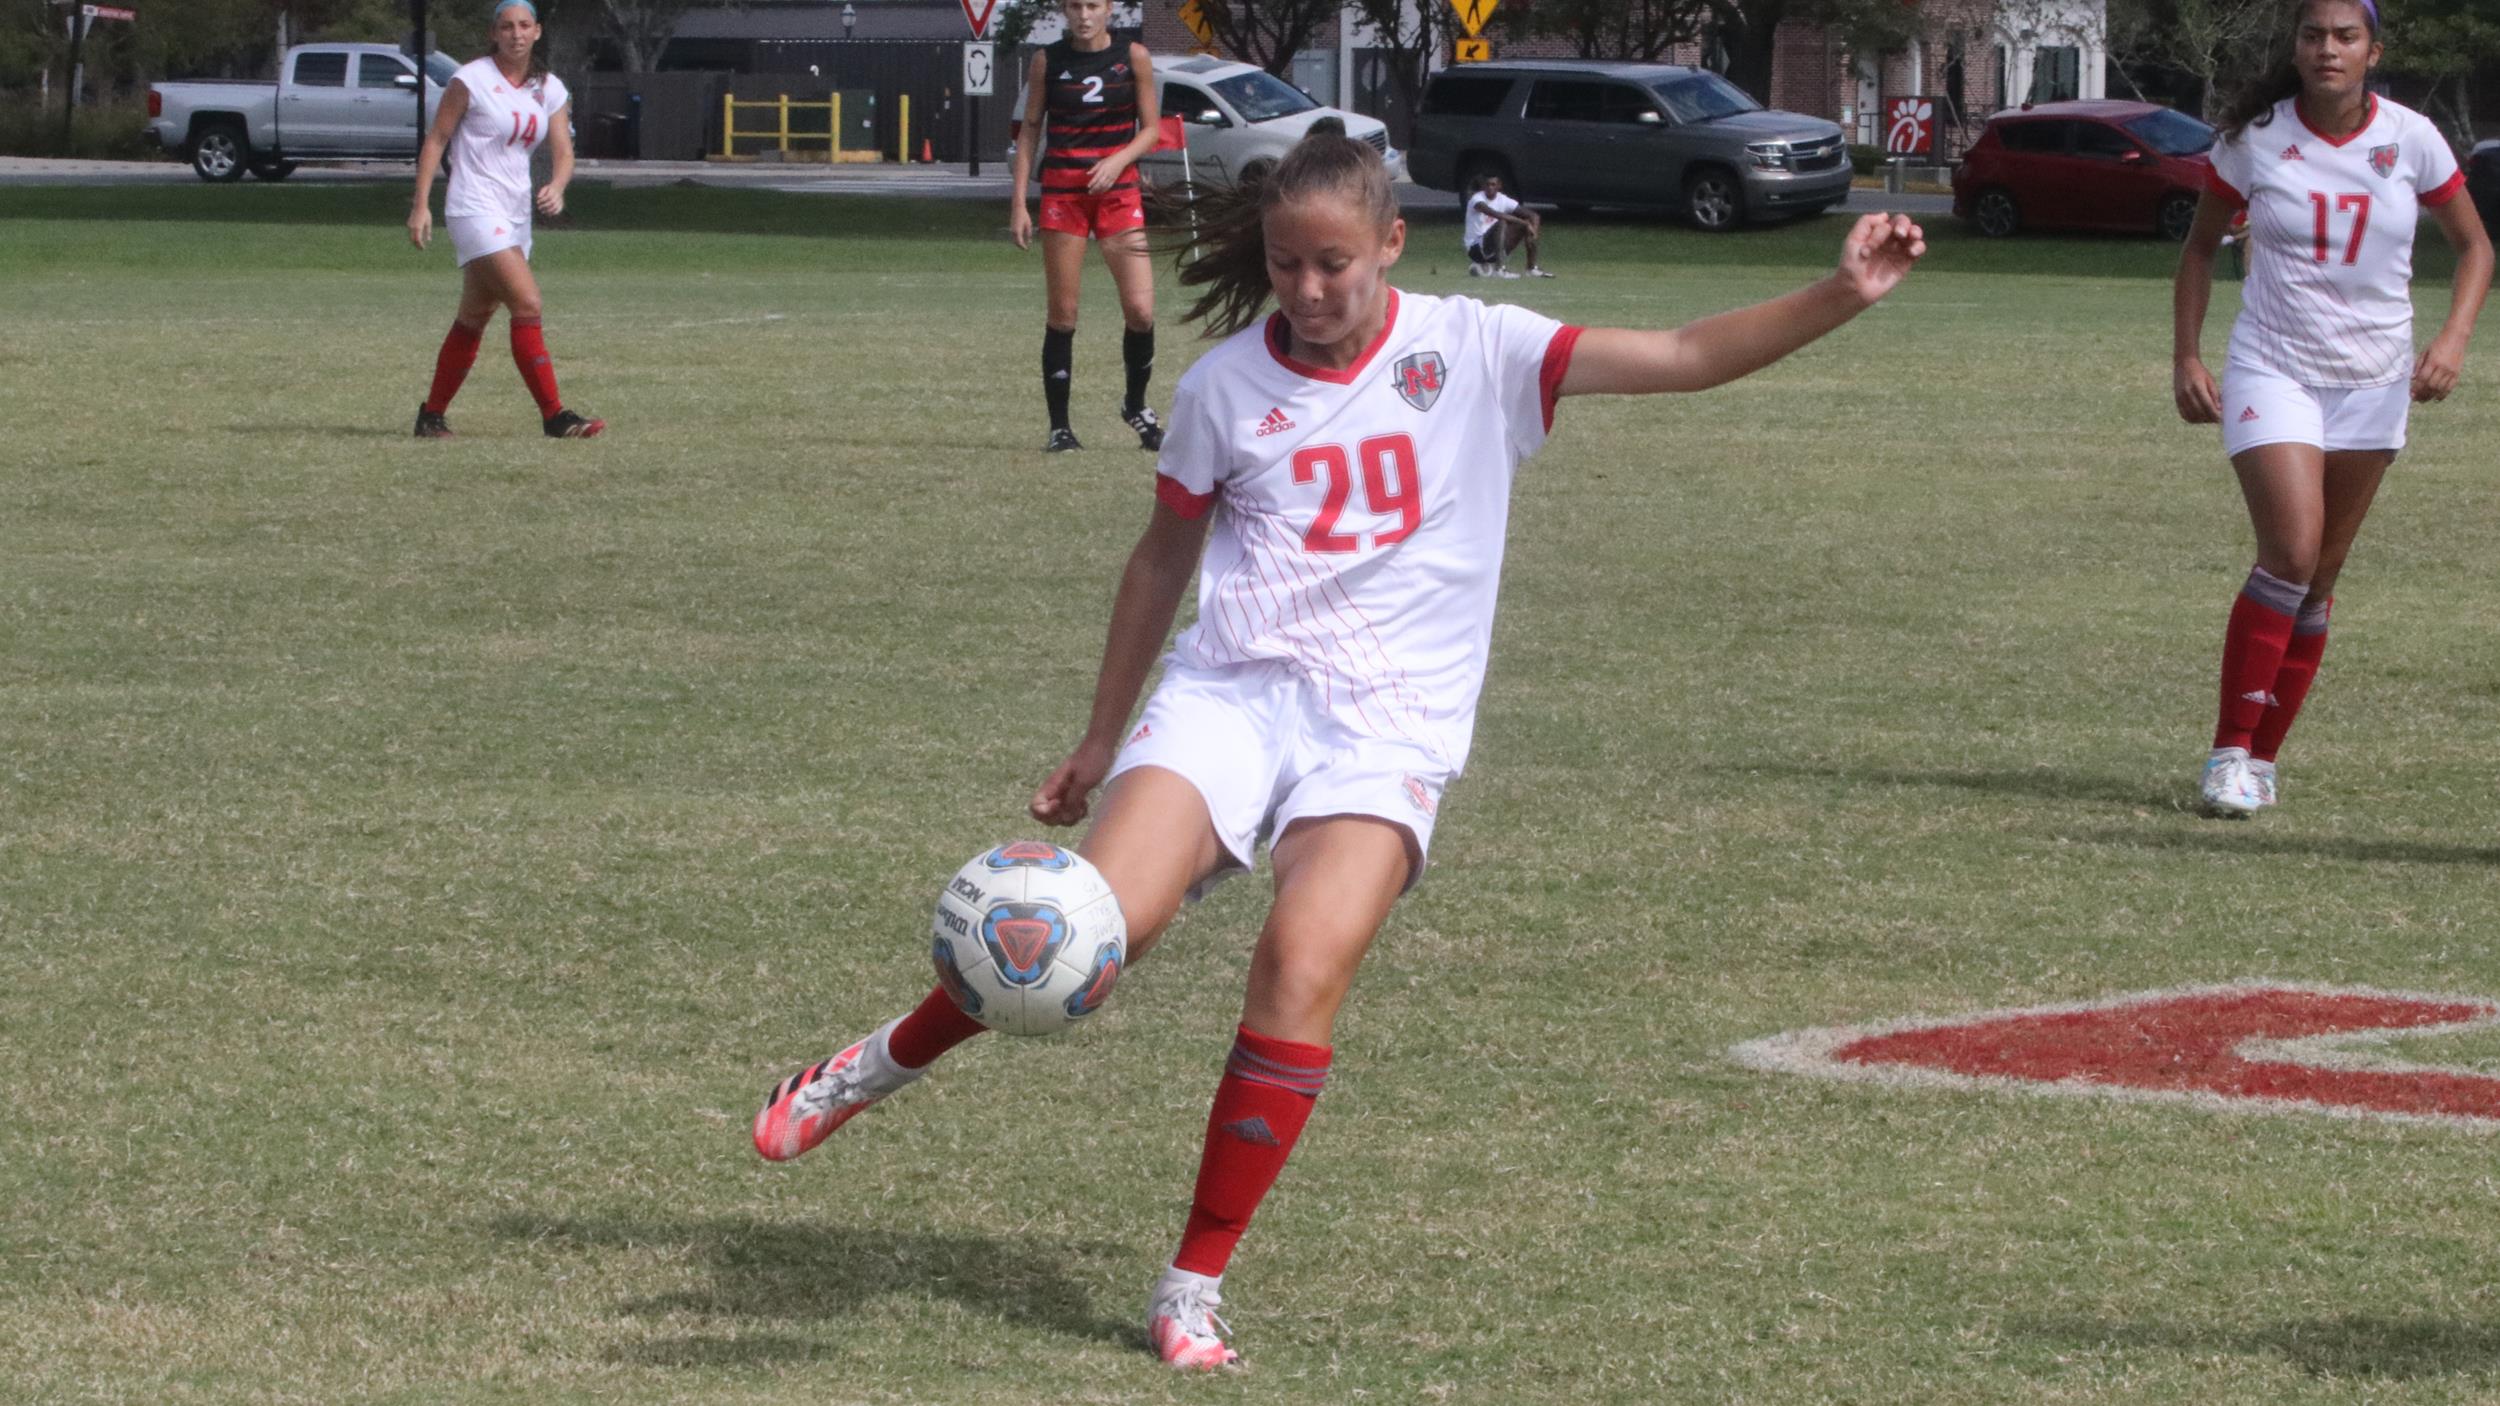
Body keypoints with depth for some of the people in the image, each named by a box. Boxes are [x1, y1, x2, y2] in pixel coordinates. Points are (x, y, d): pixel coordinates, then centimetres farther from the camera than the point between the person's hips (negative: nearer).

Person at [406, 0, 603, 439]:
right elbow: (435, 140, -4)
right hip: (475, 208, -7)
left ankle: (431, 415, 22)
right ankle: (553, 416, -18)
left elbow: (563, 151, 3)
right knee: (527, 304, -18)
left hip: (516, 213, 7)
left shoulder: (550, 89, 8)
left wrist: (556, 187, -19)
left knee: (475, 317, 12)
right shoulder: (470, 80, -7)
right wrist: (421, 205, -9)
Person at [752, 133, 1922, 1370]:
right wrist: (1100, 739, 22)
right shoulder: (1225, 387, 5)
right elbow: (1164, 556, 19)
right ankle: (878, 1066, 8)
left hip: (1387, 725, -1)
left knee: (1305, 966, -24)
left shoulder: (1473, 351, 1)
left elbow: (1688, 358, -4)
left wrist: (1840, 296, -17)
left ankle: (1195, 1286, -11)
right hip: (1229, 694, 1)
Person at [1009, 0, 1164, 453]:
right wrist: (1019, 203, 2)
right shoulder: (1047, 61, 3)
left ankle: (1136, 406, 14)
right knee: (1062, 314, 1)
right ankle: (1059, 426, 9)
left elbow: (1149, 129, 4)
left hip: (1118, 191, 0)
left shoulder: (1134, 57, 1)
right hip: (1062, 191, 0)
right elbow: (1030, 131, 7)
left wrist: (1118, 161, -16)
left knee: (1140, 310, -9)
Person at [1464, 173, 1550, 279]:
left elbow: (1532, 215, 1)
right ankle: (1500, 269, -37)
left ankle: (1532, 268, 1)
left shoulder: (1503, 200, 2)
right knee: (1502, 223, -31)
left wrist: (1534, 229, -20)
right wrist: (1523, 222, -32)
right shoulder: (1477, 199, -16)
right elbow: (1495, 214, -33)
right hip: (1475, 249, -7)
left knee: (1526, 227, -4)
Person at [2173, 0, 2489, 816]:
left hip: (2372, 381, 2)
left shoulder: (2410, 140, -4)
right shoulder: (2254, 139, -5)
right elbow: (2201, 246, 8)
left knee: (2319, 579, 6)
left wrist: (2453, 338, -8)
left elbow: (2473, 245, 7)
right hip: (2272, 371, -2)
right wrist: (2185, 358, 0)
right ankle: (2230, 751, -12)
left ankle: (2264, 757, 17)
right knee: (2291, 552, -20)